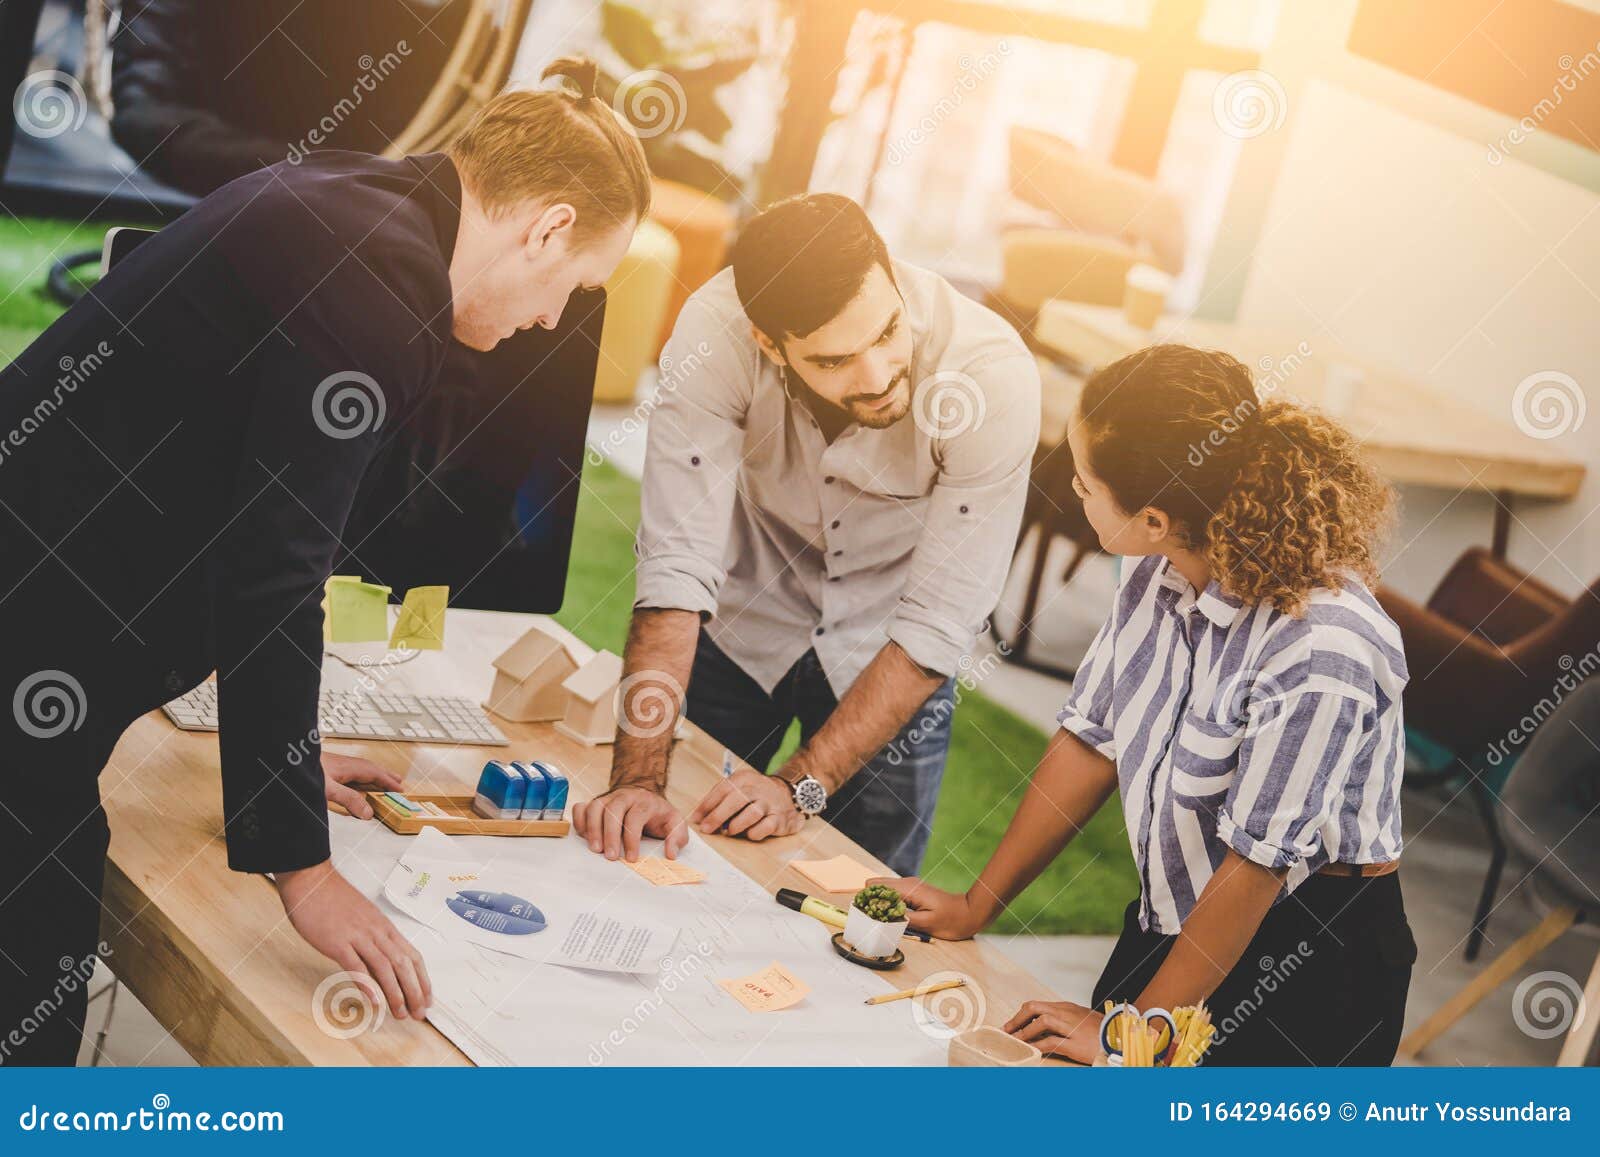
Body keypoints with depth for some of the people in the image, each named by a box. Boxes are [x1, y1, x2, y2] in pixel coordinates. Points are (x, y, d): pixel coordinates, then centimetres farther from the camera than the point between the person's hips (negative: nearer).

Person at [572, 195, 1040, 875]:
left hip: (887, 653, -1)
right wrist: (638, 780, -37)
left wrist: (803, 786, -30)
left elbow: (936, 627, -27)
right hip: (743, 627, 1)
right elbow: (675, 564, -30)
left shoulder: (994, 377, -32)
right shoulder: (715, 334, -31)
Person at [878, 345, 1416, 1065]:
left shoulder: (1320, 649, -30)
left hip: (1306, 973, -6)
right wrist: (975, 908, 6)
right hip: (1171, 922, 6)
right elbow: (1091, 743, 2)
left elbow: (1255, 866, -24)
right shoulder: (1159, 575, -8)